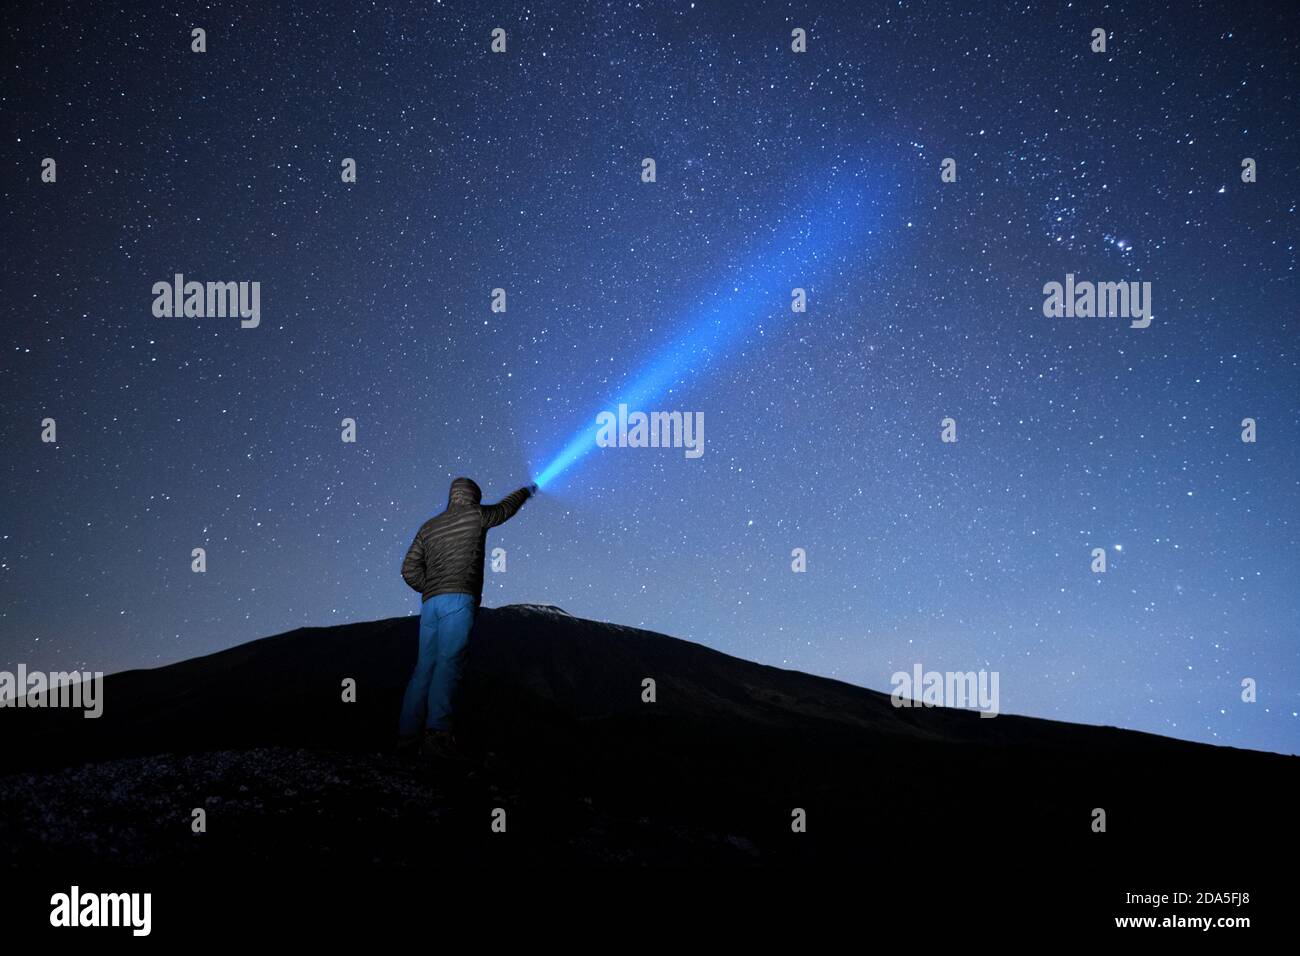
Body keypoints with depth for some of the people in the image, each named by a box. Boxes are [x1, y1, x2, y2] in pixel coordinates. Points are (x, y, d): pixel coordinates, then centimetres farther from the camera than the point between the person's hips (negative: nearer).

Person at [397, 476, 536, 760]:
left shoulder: (428, 527, 20)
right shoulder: (475, 515, 8)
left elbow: (410, 570, 11)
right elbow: (506, 508, 28)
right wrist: (527, 491, 46)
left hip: (430, 603, 6)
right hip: (459, 599, -6)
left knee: (425, 668, 6)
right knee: (449, 664, -15)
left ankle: (407, 737, -1)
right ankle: (437, 735, -28)